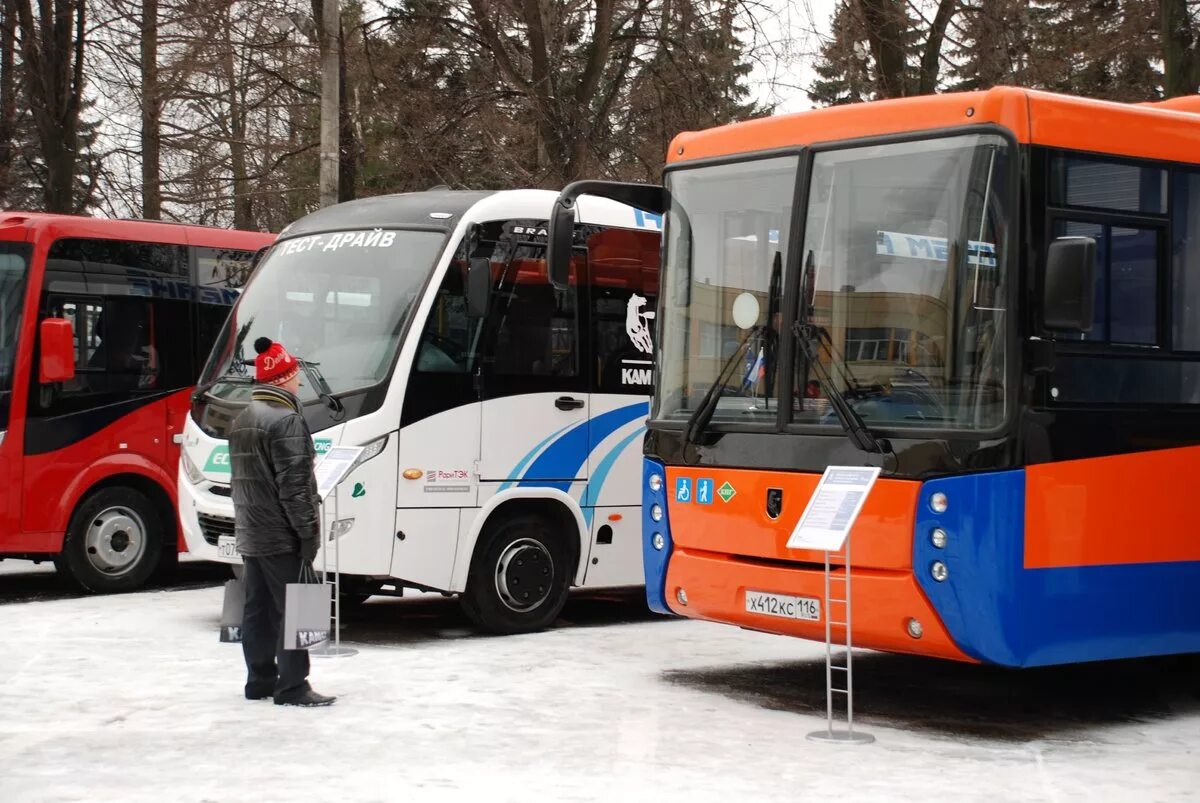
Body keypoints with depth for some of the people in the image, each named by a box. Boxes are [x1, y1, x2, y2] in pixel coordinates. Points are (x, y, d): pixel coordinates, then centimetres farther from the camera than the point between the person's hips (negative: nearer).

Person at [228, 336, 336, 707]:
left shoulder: (241, 422, 15)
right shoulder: (285, 420, -16)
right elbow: (294, 485, -20)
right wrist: (308, 532, -17)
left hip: (250, 535, 9)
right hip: (281, 537, -9)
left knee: (257, 608, 12)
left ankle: (259, 681, 18)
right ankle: (292, 687, -5)